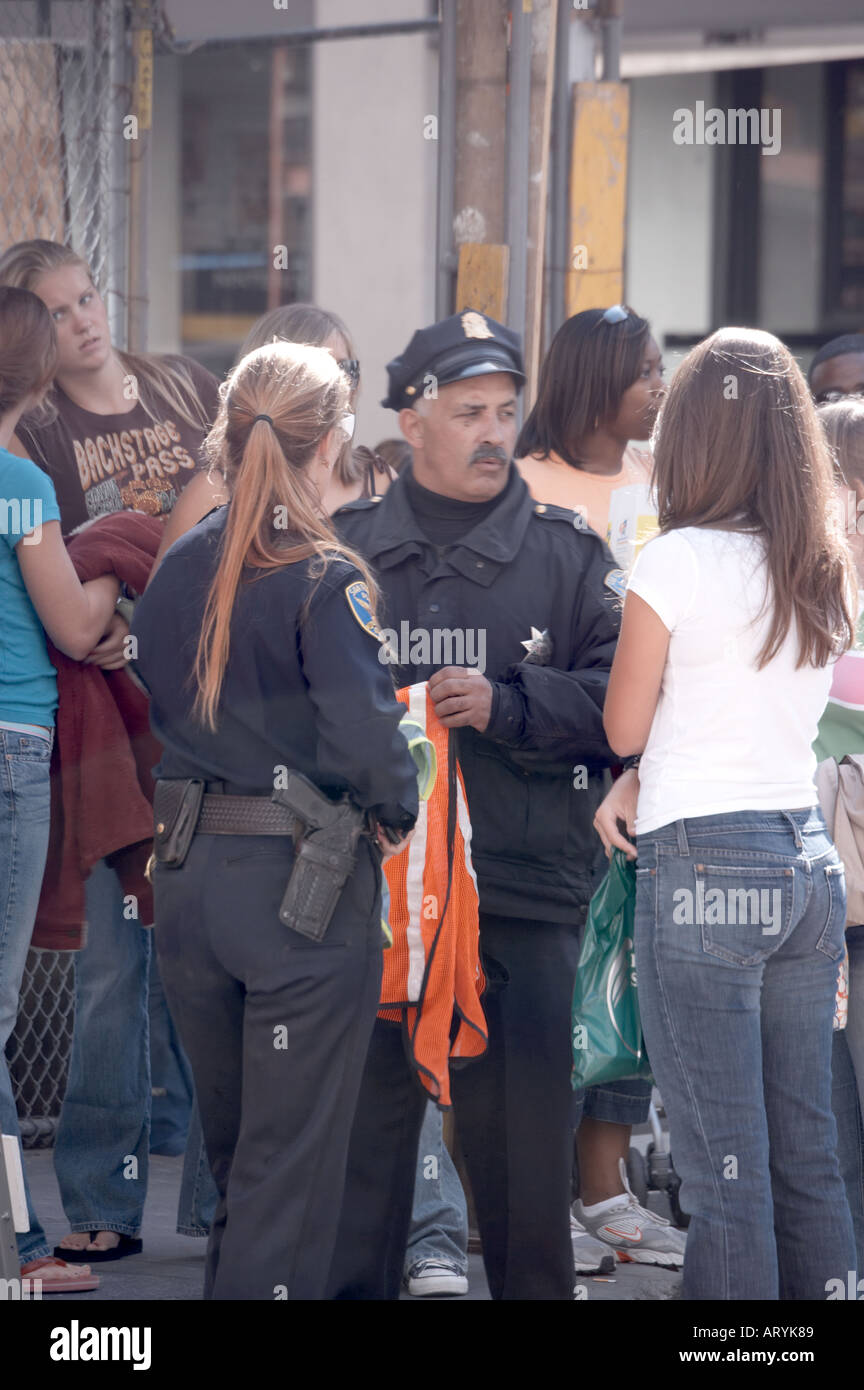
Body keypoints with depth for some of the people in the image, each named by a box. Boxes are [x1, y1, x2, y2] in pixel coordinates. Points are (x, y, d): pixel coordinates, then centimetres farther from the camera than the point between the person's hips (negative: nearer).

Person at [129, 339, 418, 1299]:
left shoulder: (177, 569, 4)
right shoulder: (325, 581, -15)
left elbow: (145, 709, 12)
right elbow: (364, 734, -22)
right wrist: (396, 812, -5)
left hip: (187, 879, 6)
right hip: (301, 887, -6)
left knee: (227, 1139, 20)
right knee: (293, 1156, 1)